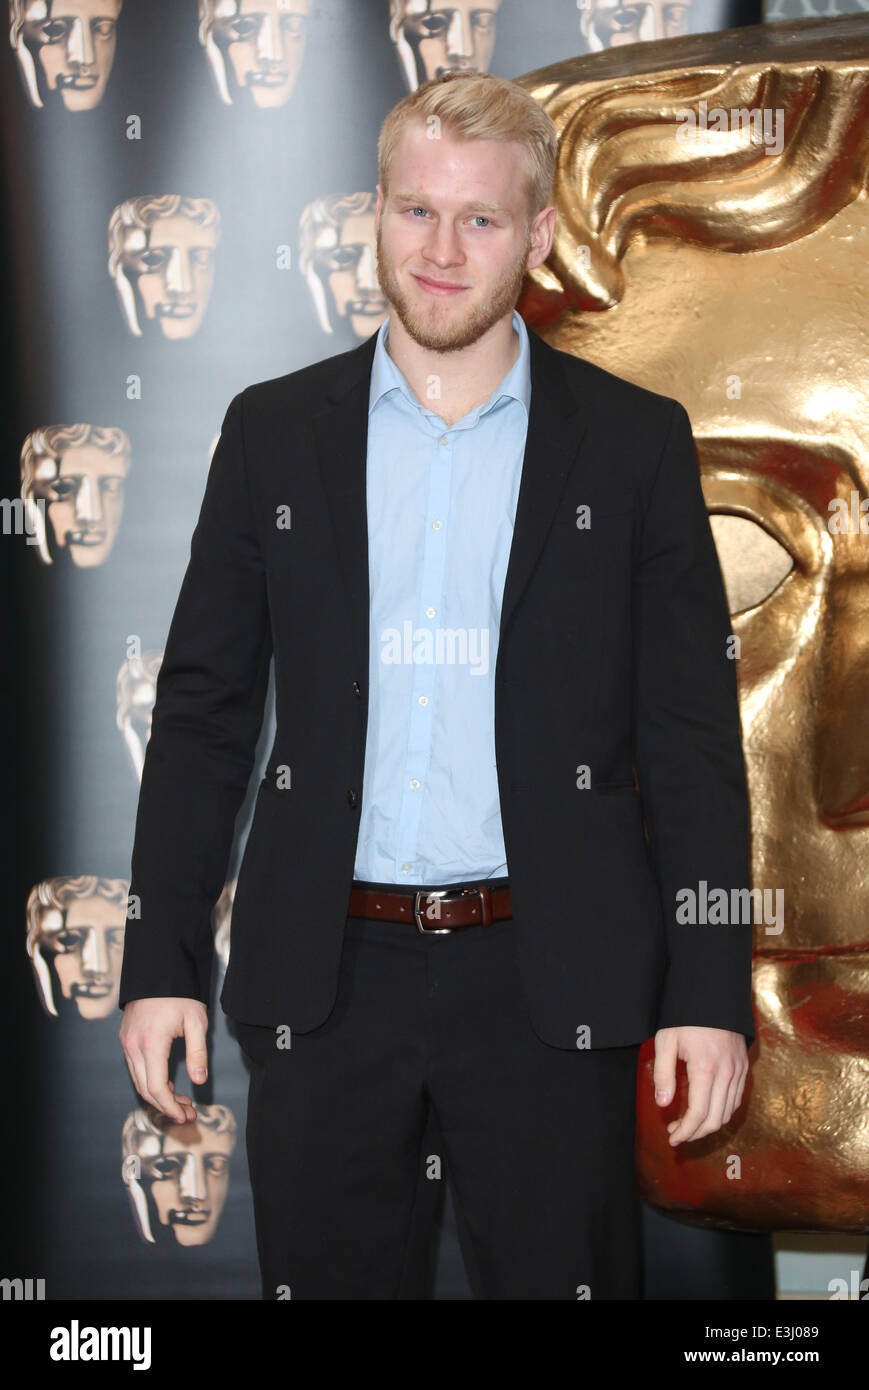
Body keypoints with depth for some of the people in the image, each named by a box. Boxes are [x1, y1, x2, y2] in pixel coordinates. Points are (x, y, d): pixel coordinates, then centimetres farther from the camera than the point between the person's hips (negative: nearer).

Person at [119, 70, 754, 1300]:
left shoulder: (635, 440, 2)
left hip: (548, 978, -1)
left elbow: (692, 736, 1)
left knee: (561, 1274, 7)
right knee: (320, 1275, 11)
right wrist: (161, 962, 1)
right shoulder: (275, 430, 6)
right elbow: (203, 710, 7)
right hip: (322, 977, 2)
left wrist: (712, 990, -5)